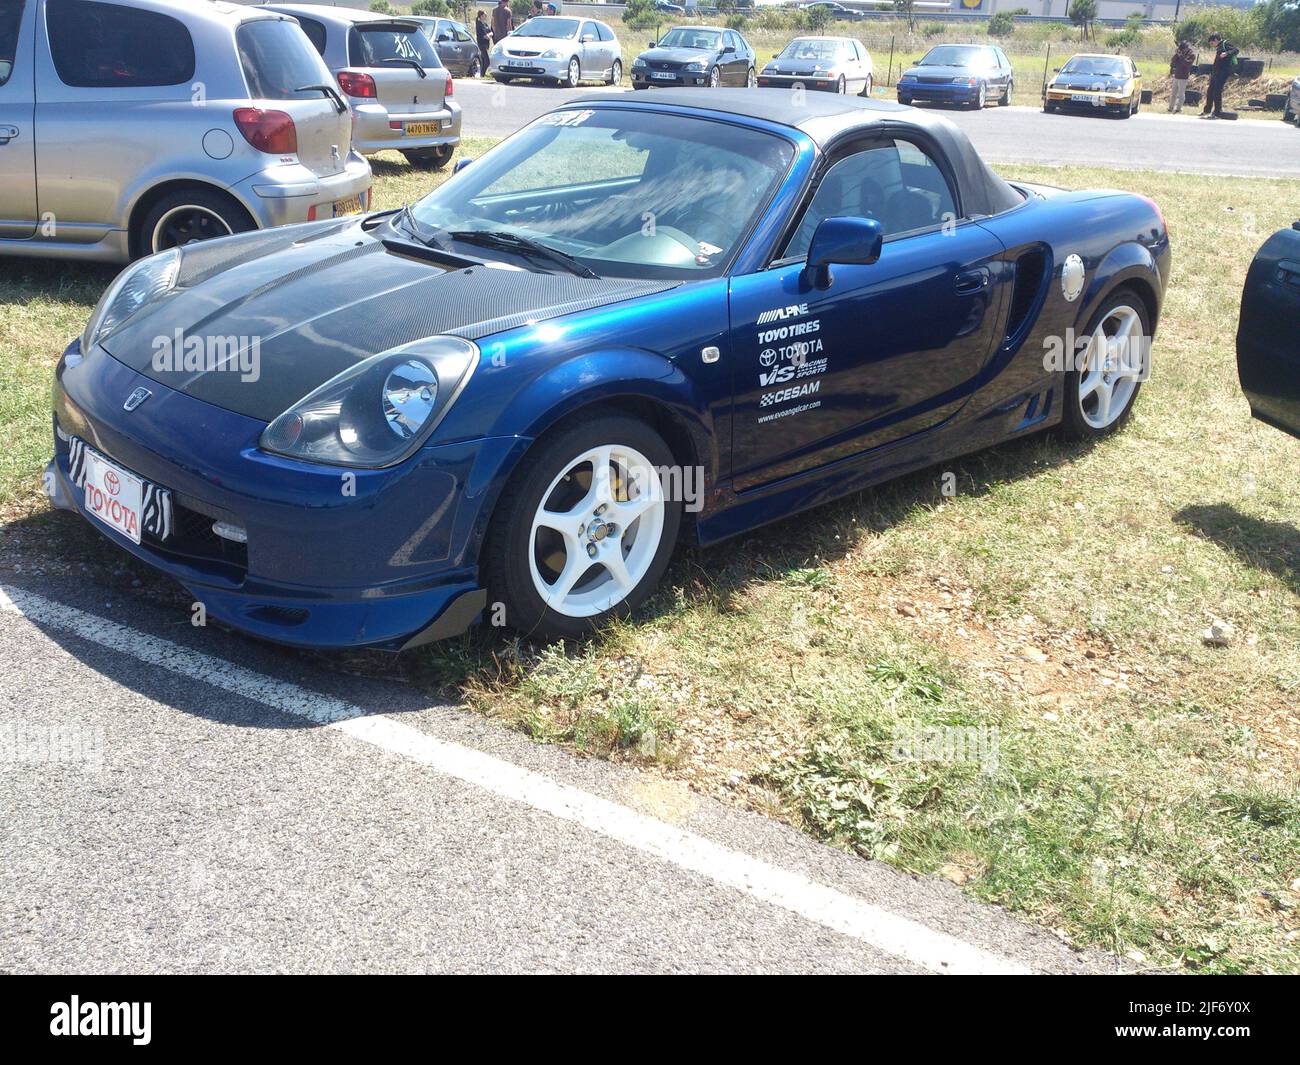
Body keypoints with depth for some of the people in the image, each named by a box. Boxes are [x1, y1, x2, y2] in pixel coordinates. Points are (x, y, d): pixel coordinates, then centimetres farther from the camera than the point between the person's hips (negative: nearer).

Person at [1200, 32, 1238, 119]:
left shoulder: (1225, 44, -6)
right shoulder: (1219, 48, 21)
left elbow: (1236, 50, -19)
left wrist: (1227, 53, -36)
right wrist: (1211, 74, 27)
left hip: (1223, 73, -10)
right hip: (1216, 74, 10)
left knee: (1217, 92, -11)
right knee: (1210, 91, 15)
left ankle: (1217, 113, -8)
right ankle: (1207, 110, 26)